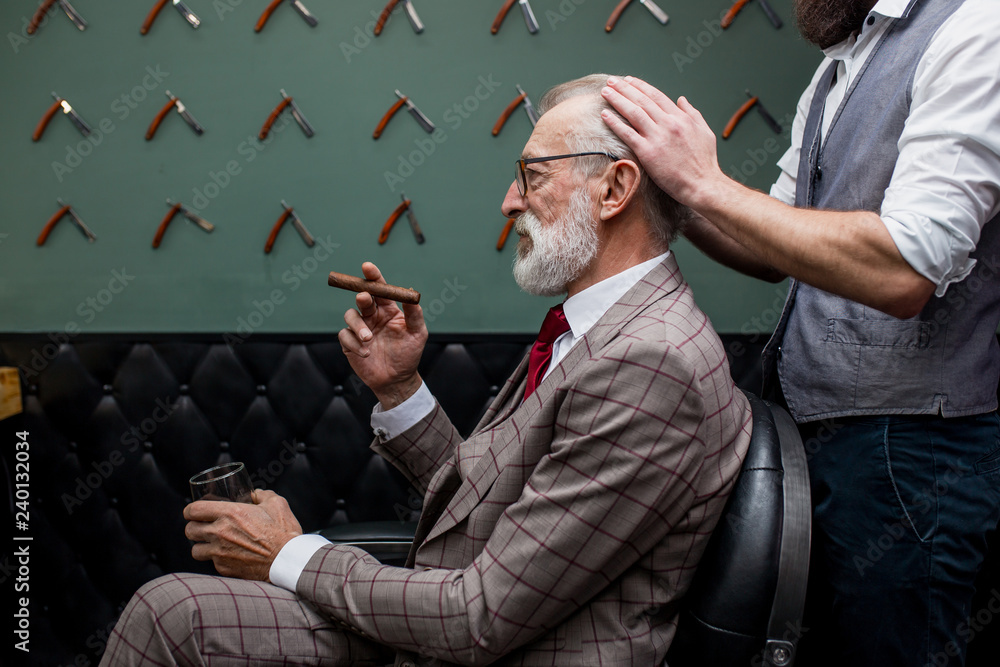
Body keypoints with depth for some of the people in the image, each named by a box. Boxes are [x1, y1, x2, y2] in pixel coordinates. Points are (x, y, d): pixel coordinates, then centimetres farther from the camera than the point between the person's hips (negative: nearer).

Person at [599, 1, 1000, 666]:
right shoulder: (840, 64, 12)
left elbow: (902, 272, -28)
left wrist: (703, 182, -21)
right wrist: (675, 190, -3)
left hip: (904, 450, -8)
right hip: (808, 426, 8)